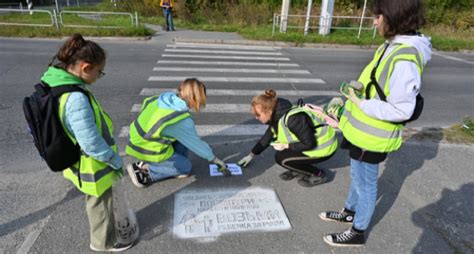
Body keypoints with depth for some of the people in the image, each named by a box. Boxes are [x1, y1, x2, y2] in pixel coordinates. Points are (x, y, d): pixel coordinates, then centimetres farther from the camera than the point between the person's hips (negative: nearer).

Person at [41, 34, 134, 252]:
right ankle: (104, 242, 41)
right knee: (100, 204, 17)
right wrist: (116, 161, -15)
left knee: (95, 203, 29)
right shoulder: (76, 98, -35)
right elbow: (91, 143, -32)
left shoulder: (53, 81, -5)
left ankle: (102, 232, 53)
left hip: (76, 160, 9)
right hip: (92, 167, -9)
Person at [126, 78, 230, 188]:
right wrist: (215, 159, 2)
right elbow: (196, 143, -14)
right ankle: (145, 170, -2)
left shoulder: (161, 99, -6)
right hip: (148, 153, -8)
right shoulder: (182, 121, -24)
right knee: (185, 167, 7)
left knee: (183, 137, 9)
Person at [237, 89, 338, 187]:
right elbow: (268, 136, 13)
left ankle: (318, 174, -1)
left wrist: (286, 146, -17)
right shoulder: (277, 115, -2)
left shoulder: (293, 118, -31)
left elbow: (309, 144, -26)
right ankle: (298, 169, 12)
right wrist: (252, 155, 19)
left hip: (325, 148, -9)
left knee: (281, 158, -15)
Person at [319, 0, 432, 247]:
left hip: (372, 136, -9)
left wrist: (360, 103, -21)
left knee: (365, 182, 9)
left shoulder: (404, 59, -27)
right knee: (357, 176, 25)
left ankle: (357, 232, 30)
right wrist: (359, 92, 5)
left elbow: (401, 110, -26)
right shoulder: (393, 46, 3)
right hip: (364, 130, 9)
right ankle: (350, 212, 47)